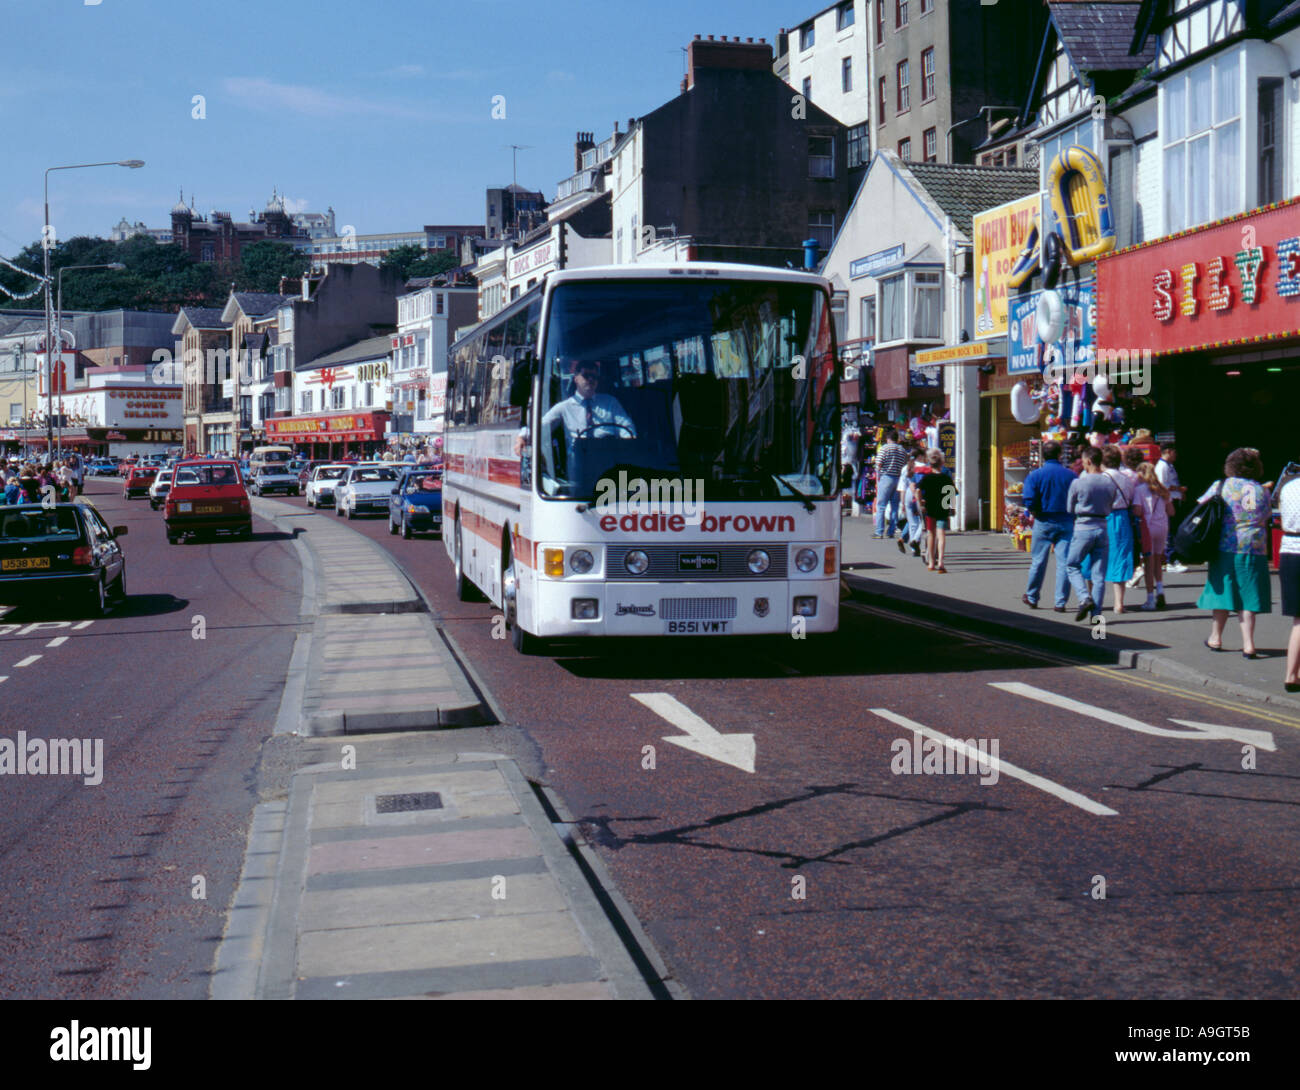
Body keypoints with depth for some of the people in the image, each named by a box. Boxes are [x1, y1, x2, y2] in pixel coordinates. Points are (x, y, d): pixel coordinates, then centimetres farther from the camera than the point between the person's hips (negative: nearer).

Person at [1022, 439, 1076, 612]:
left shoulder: (1035, 475, -4)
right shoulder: (1070, 475, -1)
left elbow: (1030, 502, -13)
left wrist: (1036, 515, 3)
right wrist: (1070, 515, 10)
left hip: (1043, 522, 0)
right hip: (1066, 523, 0)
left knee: (1038, 561, 10)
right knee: (1064, 562, 2)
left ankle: (1031, 597, 23)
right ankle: (1060, 602, 1)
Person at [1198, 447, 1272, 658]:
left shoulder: (1220, 486, -1)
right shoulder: (1262, 491, 5)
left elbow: (1201, 506, 5)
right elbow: (1266, 519, 13)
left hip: (1226, 548, -1)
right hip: (1255, 548, 1)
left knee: (1222, 591, 10)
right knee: (1248, 595, 2)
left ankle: (1216, 637, 22)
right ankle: (1248, 643, -4)